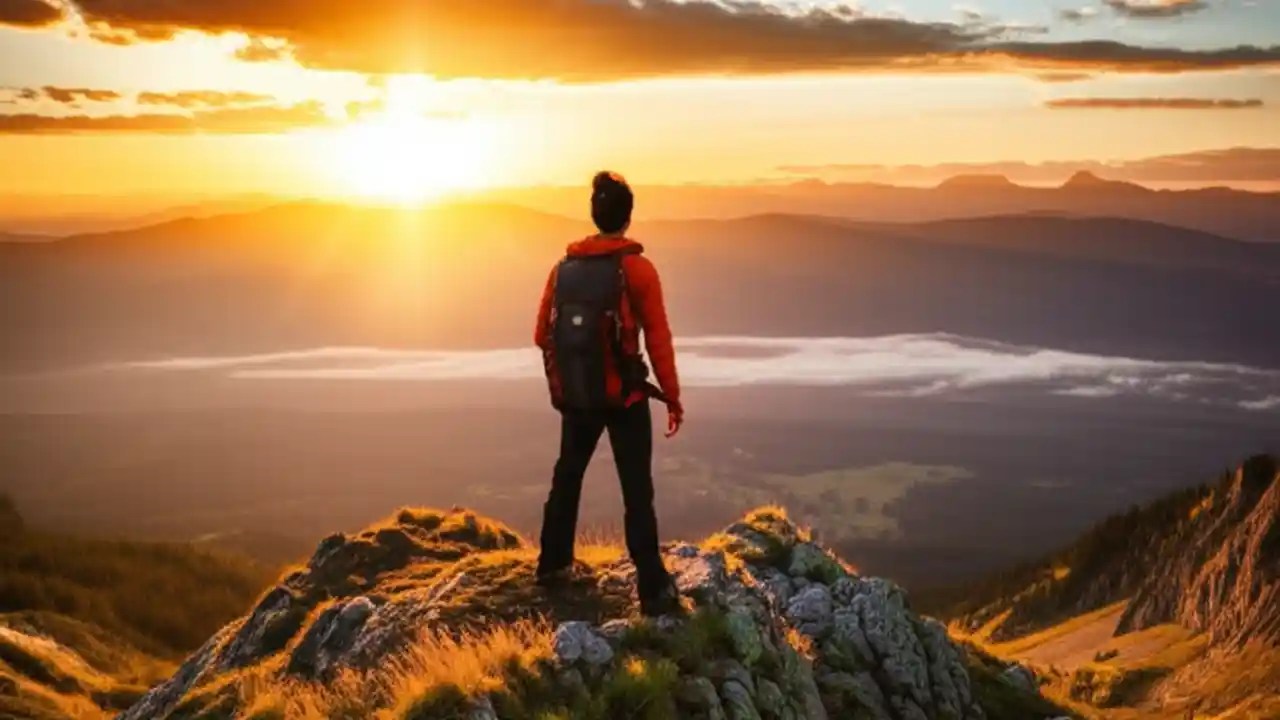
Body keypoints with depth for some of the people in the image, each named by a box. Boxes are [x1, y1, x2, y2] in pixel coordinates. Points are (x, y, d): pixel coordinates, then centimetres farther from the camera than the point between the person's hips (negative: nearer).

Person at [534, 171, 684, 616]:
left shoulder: (564, 267, 1)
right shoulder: (637, 269, -12)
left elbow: (542, 334, 8)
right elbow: (658, 340, -13)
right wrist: (672, 397, -5)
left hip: (575, 396, 4)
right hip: (624, 398, -4)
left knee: (567, 479, 22)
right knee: (637, 493, -1)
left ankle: (553, 564, 33)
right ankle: (653, 590, -1)